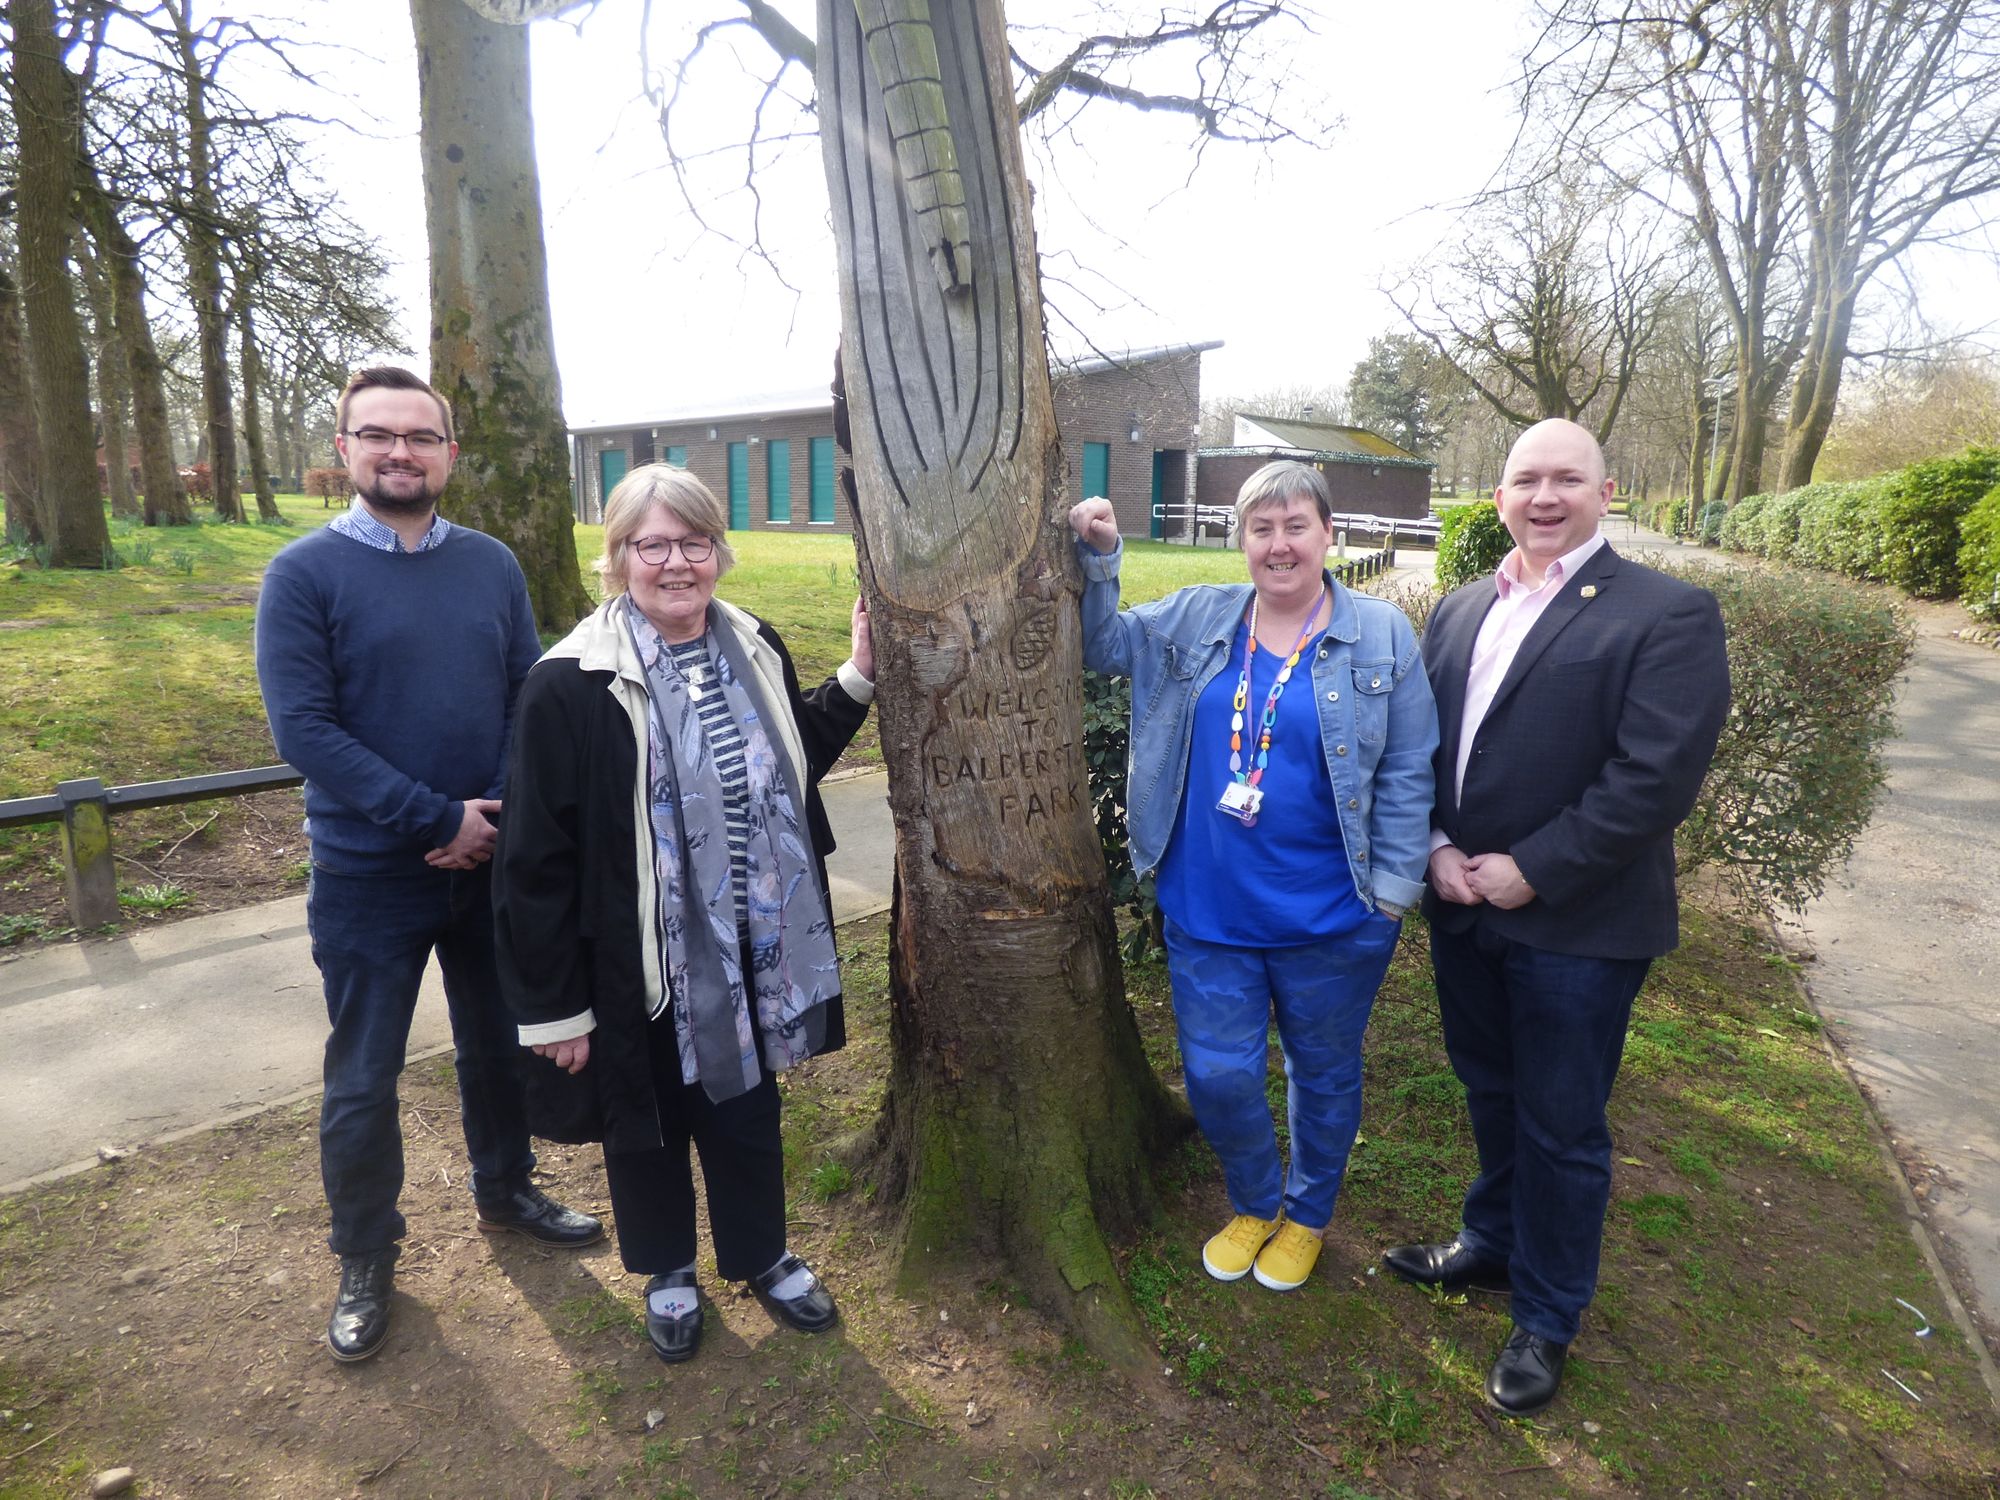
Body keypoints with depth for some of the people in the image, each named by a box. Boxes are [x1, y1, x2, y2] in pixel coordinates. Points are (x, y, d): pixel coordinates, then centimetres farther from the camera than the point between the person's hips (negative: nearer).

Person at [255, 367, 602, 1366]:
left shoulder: (491, 564, 2)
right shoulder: (304, 573, -9)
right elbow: (305, 729, -15)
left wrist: (498, 814, -14)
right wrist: (441, 818, -19)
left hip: (492, 862, 3)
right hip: (368, 875, -3)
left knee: (498, 1045, 19)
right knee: (362, 1078, 10)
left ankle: (505, 1191, 42)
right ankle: (366, 1262, 31)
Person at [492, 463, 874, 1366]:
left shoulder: (755, 650, -1)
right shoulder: (571, 685, -18)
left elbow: (798, 763, 14)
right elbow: (536, 861, -15)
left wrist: (855, 681, 1)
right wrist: (554, 1008, -11)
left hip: (752, 951, 4)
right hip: (640, 966, -4)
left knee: (748, 1110, 21)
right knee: (649, 1123, 19)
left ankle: (762, 1256, 46)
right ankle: (666, 1273, 46)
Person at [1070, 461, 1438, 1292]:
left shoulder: (1381, 635, -5)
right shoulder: (1196, 619, 1)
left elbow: (1406, 776, -4)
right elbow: (1102, 645, 7)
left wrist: (1394, 890, -6)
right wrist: (1097, 559, -9)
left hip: (1330, 918, -1)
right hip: (1208, 909, 2)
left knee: (1323, 1074, 18)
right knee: (1218, 1077, 9)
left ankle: (1307, 1216, 45)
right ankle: (1254, 1203, 40)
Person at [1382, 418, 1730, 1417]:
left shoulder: (1667, 614, -12)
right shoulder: (1460, 610, 7)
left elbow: (1657, 777, -19)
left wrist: (1531, 872, -18)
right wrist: (1436, 847, -8)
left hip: (1577, 923, -5)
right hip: (1464, 910, 5)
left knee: (1561, 1128, 11)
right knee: (1490, 1094, 23)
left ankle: (1547, 1317, 33)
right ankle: (1493, 1247, 46)